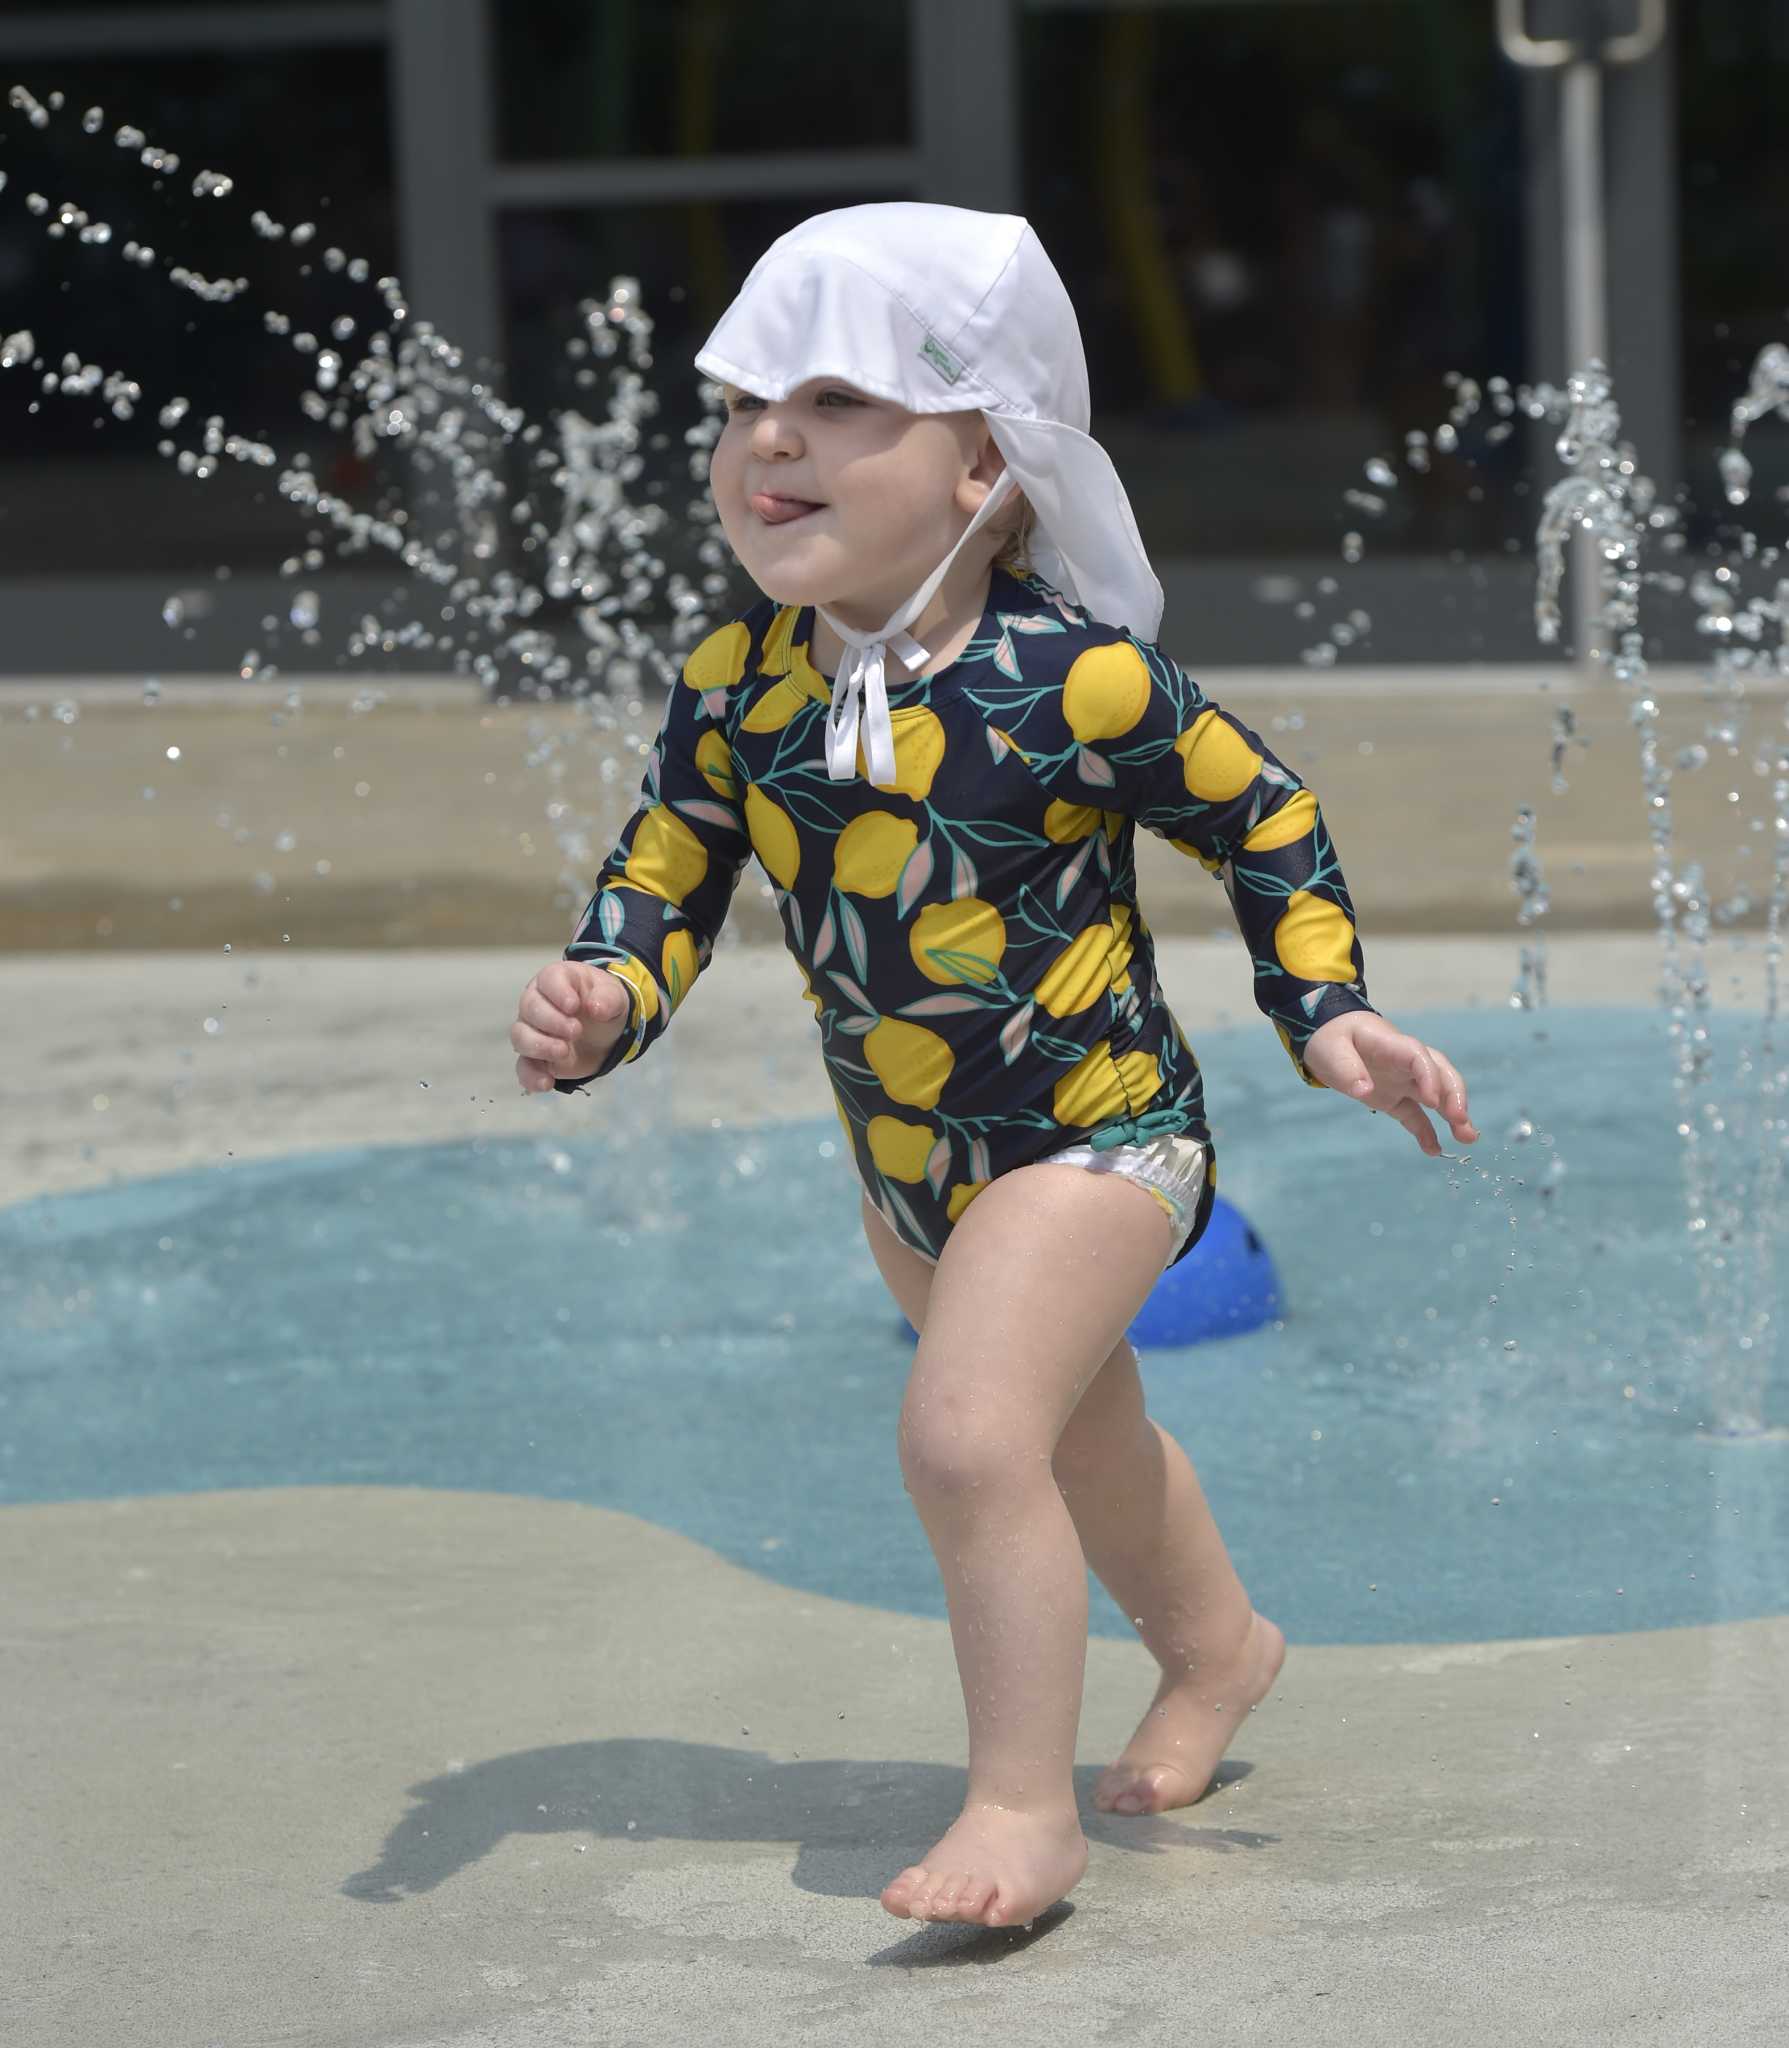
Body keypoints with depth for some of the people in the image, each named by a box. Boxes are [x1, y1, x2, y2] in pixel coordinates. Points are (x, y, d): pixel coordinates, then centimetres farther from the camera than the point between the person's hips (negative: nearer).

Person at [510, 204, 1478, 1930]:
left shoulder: (1077, 683, -24)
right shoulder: (732, 694, -12)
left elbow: (1264, 822, -8)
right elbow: (660, 879, -4)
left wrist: (1328, 1015, -13)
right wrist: (598, 1004, -25)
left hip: (1097, 1133, -6)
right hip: (907, 1164, 6)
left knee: (966, 1434, -22)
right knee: (1080, 1433, 27)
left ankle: (1023, 1804, -7)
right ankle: (1214, 1645, 55)